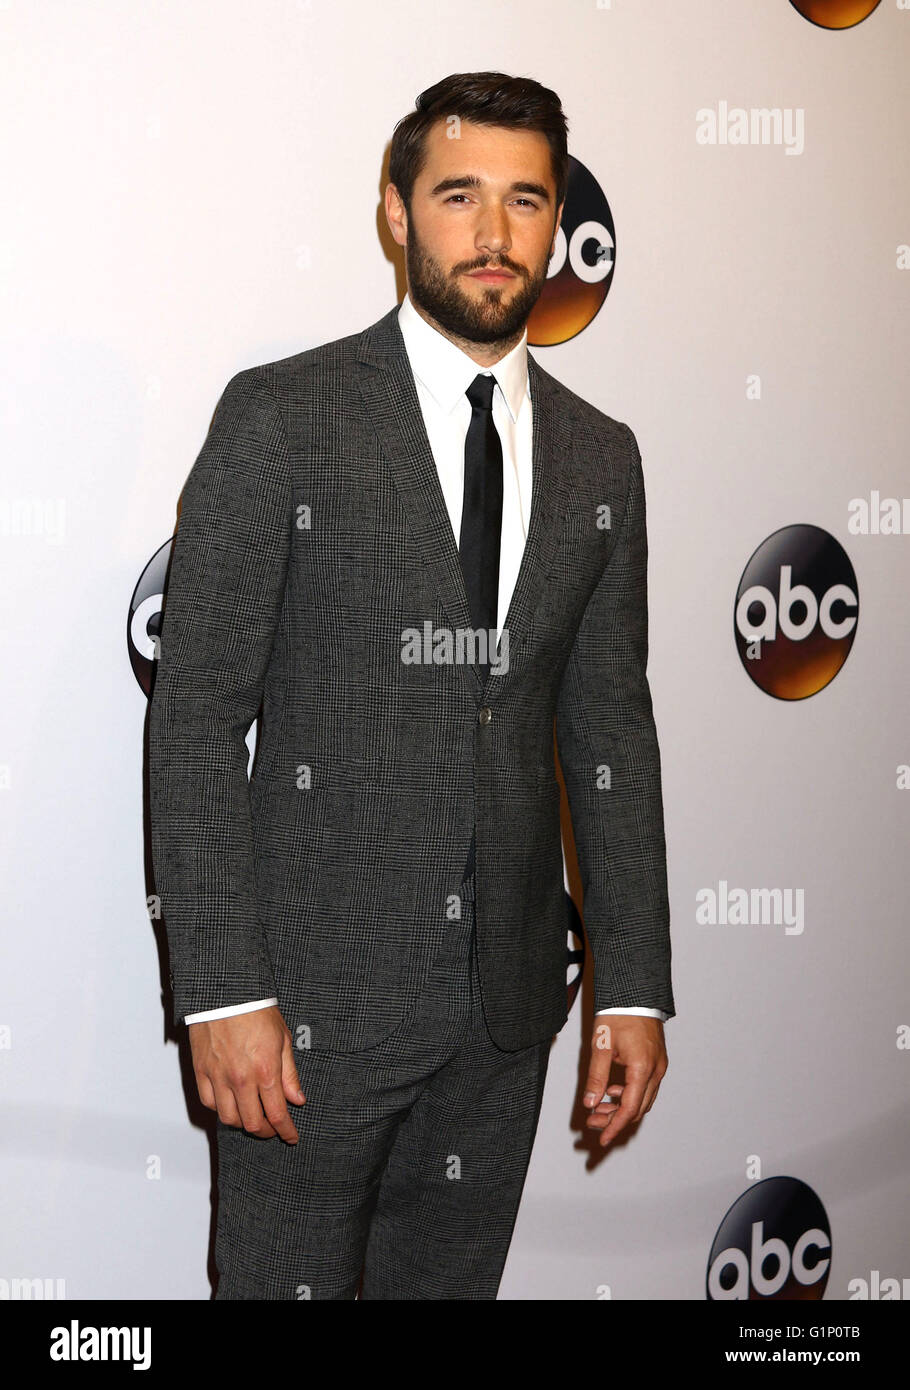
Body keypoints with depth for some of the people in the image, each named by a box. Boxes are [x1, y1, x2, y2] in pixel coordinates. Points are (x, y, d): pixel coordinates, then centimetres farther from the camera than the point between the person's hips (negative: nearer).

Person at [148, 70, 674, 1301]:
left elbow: (610, 733, 10)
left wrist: (634, 986, 6)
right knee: (285, 1281, 7)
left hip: (507, 1009, 4)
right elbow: (195, 720, -9)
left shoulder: (601, 458, 8)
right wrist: (224, 992, -14)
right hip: (316, 994, -4)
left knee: (450, 1283, 16)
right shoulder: (282, 417, -7)